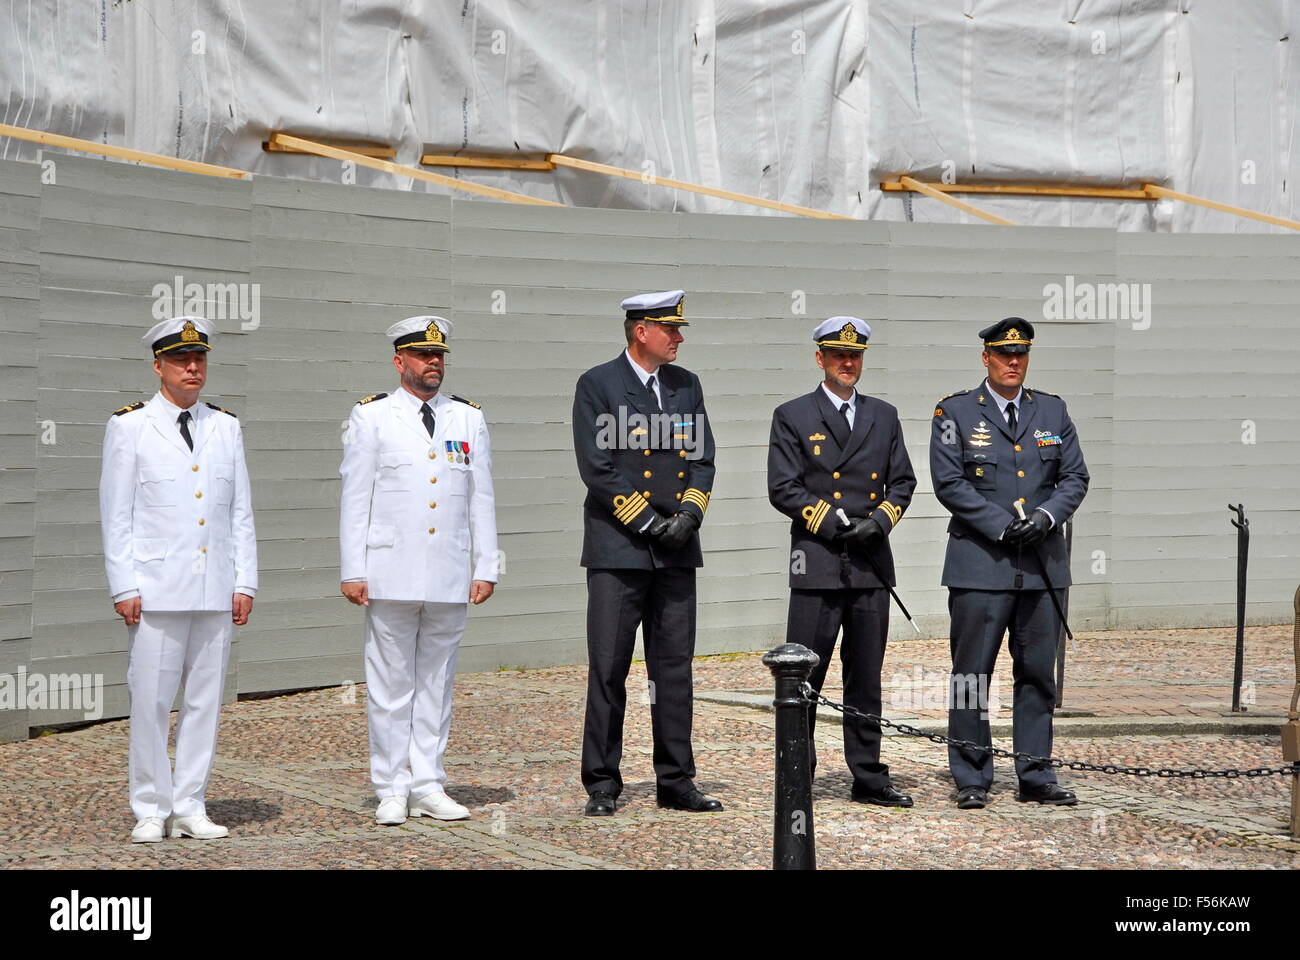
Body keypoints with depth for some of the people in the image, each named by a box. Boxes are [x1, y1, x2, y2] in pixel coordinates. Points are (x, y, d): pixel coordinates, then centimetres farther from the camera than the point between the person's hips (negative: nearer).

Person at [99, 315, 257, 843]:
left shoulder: (226, 427, 12)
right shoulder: (129, 426, 2)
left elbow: (241, 512, 13)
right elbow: (116, 515, 0)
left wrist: (245, 582, 6)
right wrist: (124, 588, -7)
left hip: (216, 593, 4)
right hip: (156, 592, -3)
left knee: (205, 701, 5)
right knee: (151, 702, -3)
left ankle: (190, 809, 12)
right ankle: (151, 812, 7)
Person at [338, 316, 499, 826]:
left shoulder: (468, 418, 10)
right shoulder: (372, 416, 2)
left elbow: (482, 498, 10)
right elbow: (354, 498, 1)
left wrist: (485, 568, 5)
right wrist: (352, 571, -4)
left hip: (450, 578, 3)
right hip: (390, 575, -3)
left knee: (436, 682, 7)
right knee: (390, 685, 1)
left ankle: (428, 787, 14)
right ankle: (392, 792, 7)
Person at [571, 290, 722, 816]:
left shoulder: (687, 386, 13)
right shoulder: (596, 386, -3)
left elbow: (702, 460, 11)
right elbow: (597, 468, -9)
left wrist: (688, 515, -7)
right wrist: (649, 523, -12)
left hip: (677, 553, 5)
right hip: (618, 550, -5)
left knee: (675, 666, 6)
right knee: (608, 669, -2)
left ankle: (675, 781, 12)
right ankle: (602, 784, 5)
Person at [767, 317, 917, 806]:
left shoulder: (884, 416, 15)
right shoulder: (792, 416, 3)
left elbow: (902, 482, 15)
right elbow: (782, 488, -3)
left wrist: (881, 521, -4)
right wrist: (831, 522, -12)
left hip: (872, 564, 4)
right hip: (816, 564, -4)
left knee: (866, 678, 8)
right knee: (803, 675, -3)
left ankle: (869, 779, 13)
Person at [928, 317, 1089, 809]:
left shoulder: (1052, 410, 12)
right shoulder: (955, 412, 1)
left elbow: (1075, 477, 11)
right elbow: (949, 482, -7)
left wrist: (1047, 514, -9)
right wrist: (1002, 526, -13)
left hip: (1043, 563, 4)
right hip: (980, 563, -4)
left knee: (1039, 673, 6)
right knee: (972, 673, -1)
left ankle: (1036, 778, 13)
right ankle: (971, 780, 7)